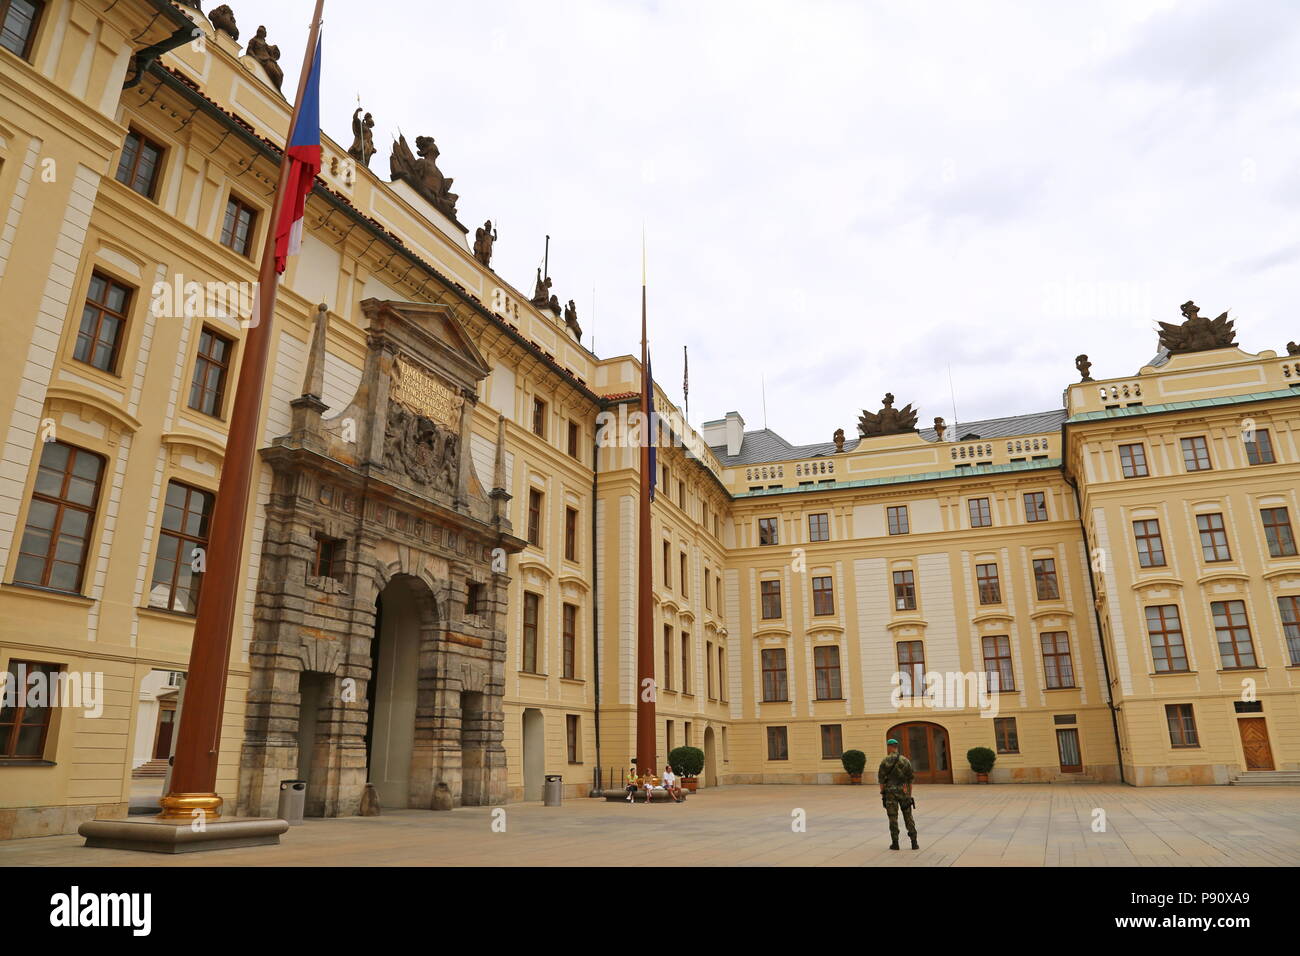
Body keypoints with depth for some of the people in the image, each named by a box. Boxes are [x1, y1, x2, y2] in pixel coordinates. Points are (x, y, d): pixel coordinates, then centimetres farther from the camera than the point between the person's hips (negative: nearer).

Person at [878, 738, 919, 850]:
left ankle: (895, 843, 4)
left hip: (890, 792, -1)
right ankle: (914, 843, 5)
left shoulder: (885, 761, -6)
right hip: (904, 792, 2)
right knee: (908, 816, 9)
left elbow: (881, 779, -6)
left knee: (893, 817, 4)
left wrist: (882, 794, 1)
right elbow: (910, 779, 1)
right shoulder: (905, 760, -1)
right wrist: (910, 795, 8)